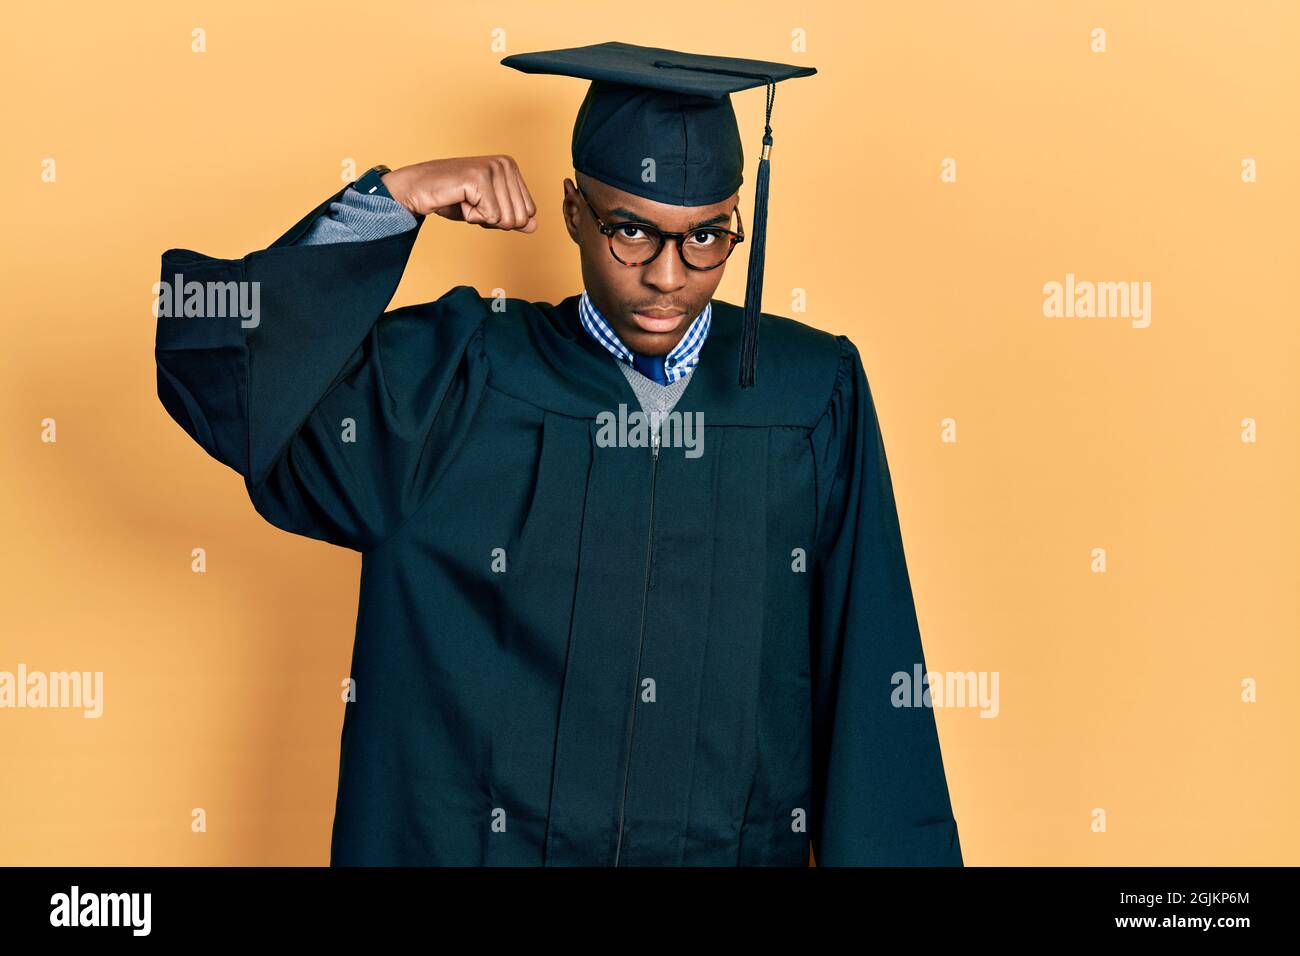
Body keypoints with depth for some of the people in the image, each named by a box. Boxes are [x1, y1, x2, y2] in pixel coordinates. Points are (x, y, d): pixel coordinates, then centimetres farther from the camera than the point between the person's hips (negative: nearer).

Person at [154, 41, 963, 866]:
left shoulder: (814, 397, -6)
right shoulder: (453, 381, -7)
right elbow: (217, 363, -15)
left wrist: (883, 850, -7)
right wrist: (392, 200, -21)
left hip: (741, 844, 1)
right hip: (476, 840, 0)